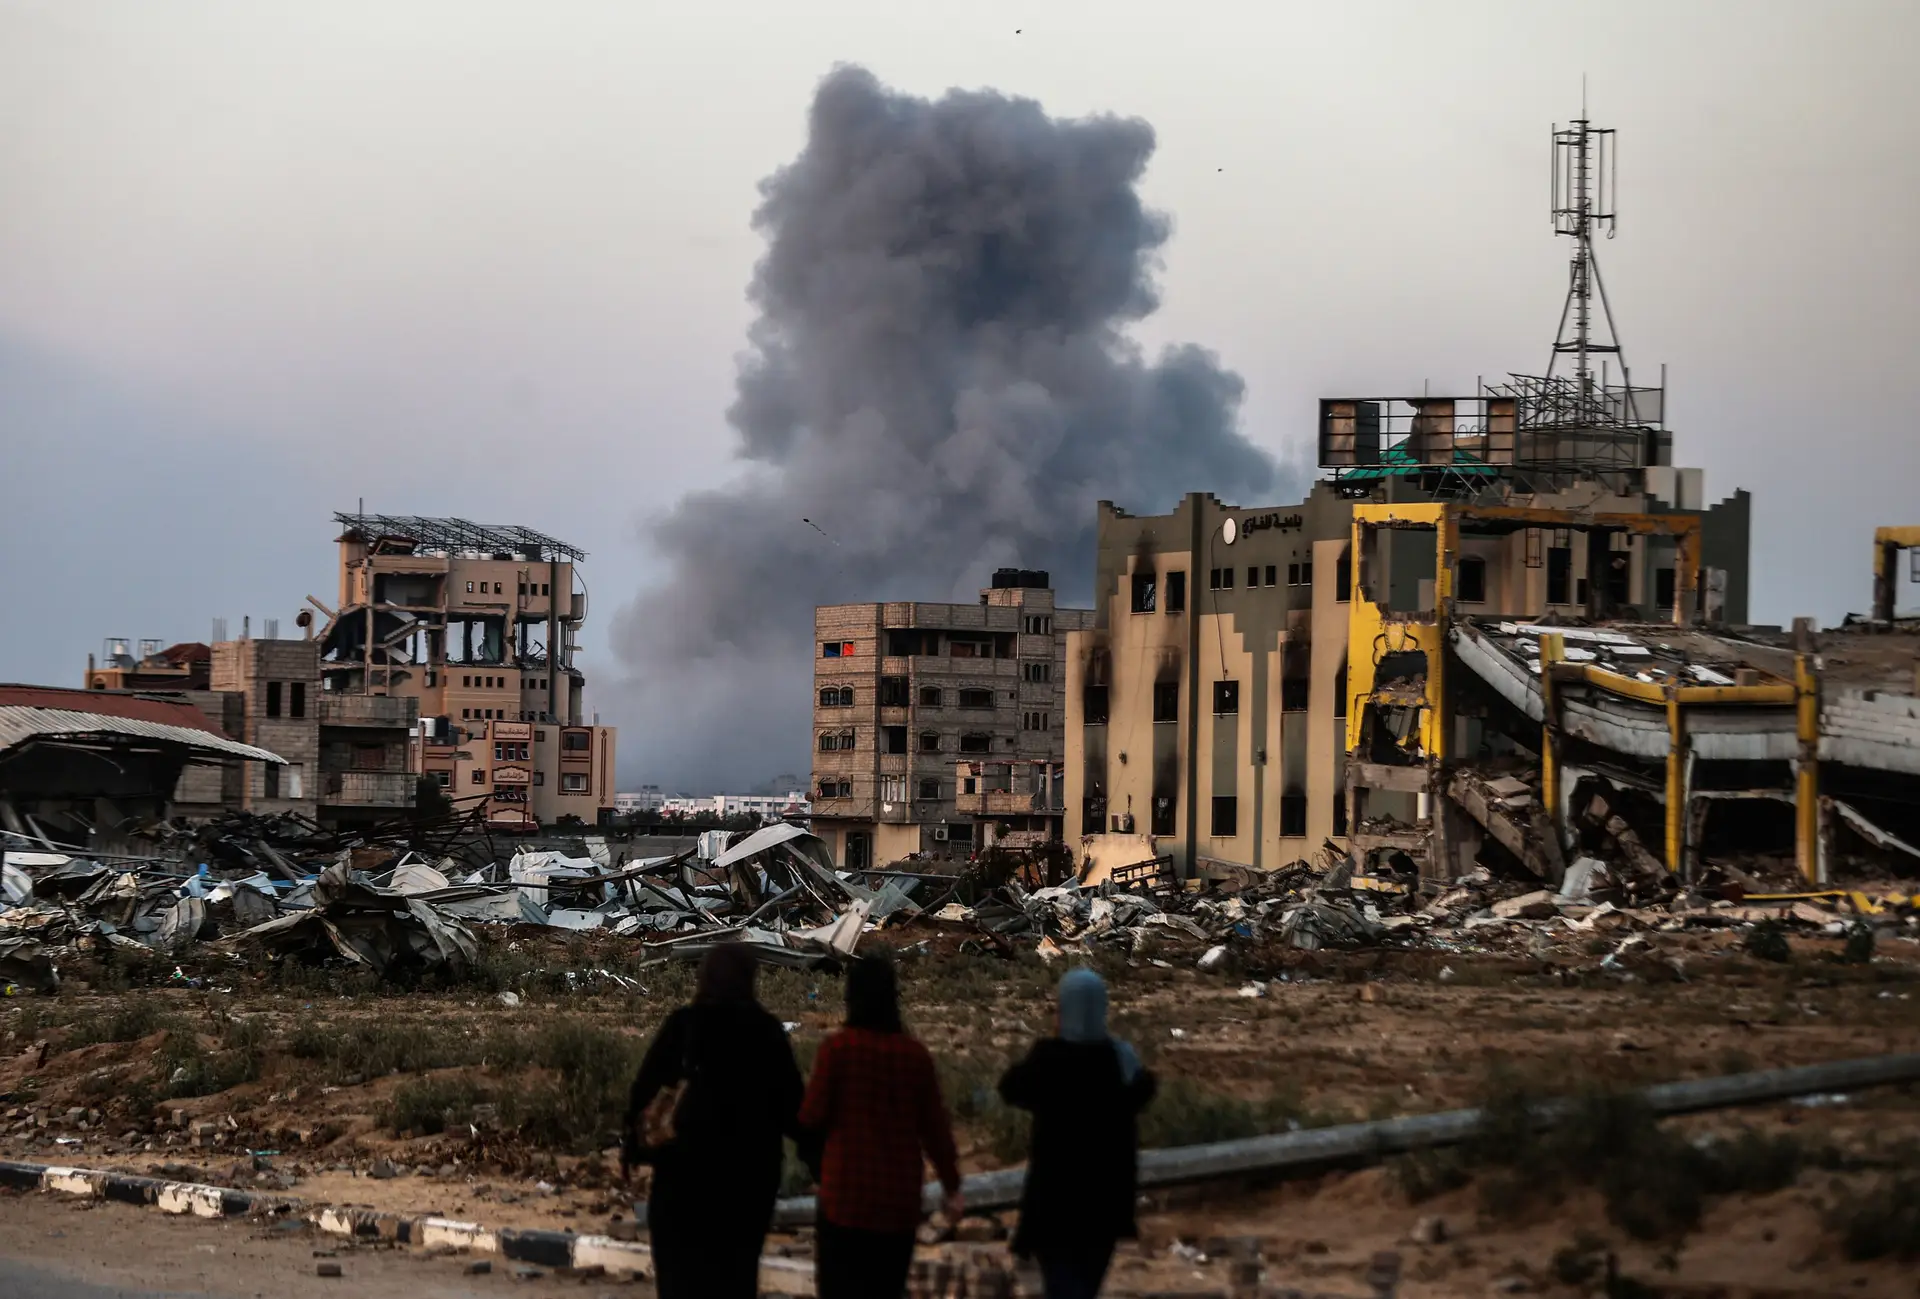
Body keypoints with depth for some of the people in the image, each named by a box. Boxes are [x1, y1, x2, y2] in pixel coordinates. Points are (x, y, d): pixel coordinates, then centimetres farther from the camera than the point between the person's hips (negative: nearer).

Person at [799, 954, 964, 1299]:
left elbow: (812, 1118, -7)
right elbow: (935, 1128, 4)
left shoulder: (837, 1048, -9)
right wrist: (952, 1187, 13)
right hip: (901, 1196, 3)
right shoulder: (916, 1055, 1)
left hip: (846, 1191, -3)